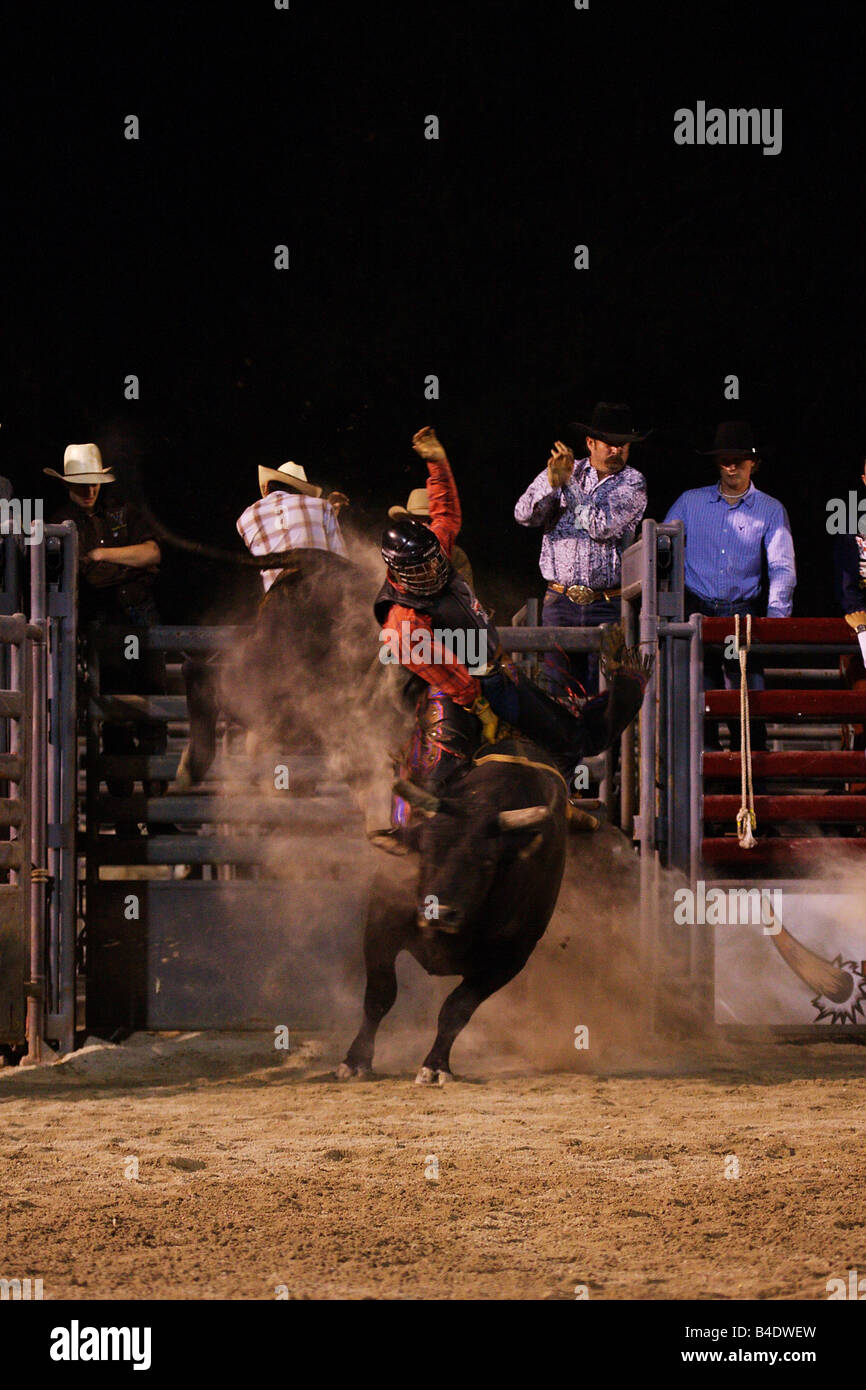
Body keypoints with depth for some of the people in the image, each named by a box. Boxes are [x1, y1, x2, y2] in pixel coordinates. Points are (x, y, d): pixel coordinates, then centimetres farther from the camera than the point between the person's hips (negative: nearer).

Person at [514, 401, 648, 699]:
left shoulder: (633, 483, 3)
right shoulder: (560, 470, 10)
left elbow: (602, 527, -12)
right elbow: (524, 514, 0)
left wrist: (569, 482, -8)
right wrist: (552, 484, -19)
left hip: (608, 607, -2)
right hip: (560, 601, 2)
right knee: (557, 689, -1)